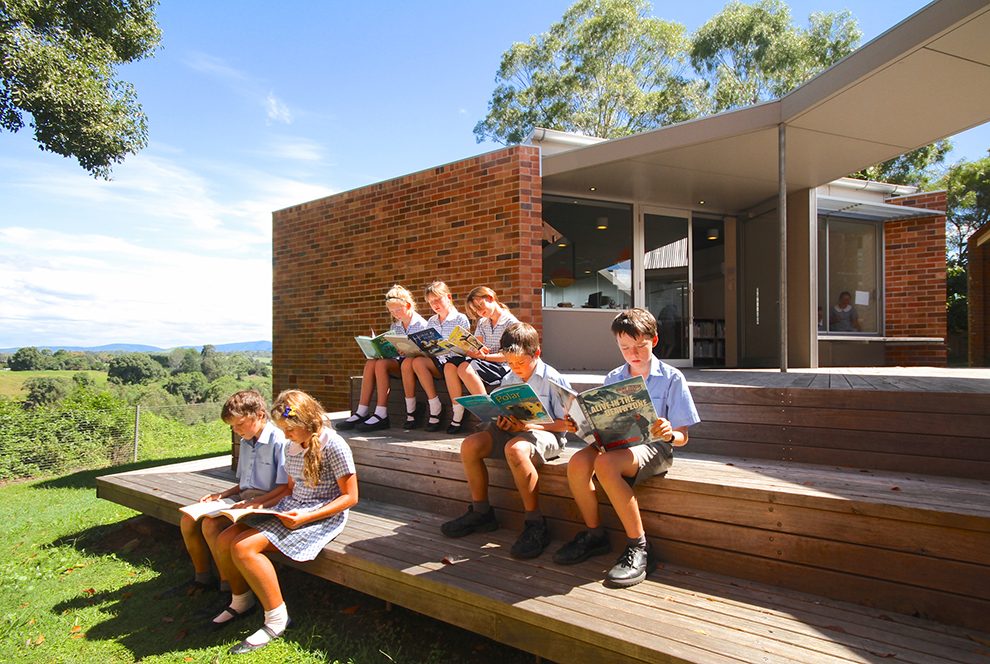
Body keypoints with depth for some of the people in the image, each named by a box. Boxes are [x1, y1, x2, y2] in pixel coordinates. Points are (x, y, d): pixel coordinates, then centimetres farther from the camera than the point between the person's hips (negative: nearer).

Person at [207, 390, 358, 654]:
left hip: (323, 516, -9)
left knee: (244, 548, -22)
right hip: (290, 509, 9)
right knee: (225, 540, -3)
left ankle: (276, 619, -8)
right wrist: (263, 504, 3)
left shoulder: (333, 446, -16)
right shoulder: (293, 446, 9)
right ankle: (242, 601, 21)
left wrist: (305, 518, -21)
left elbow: (350, 497, -16)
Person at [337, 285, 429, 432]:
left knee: (381, 364, -29)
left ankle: (381, 415, -33)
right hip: (398, 361, 7)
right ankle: (362, 412, -26)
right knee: (371, 363, -22)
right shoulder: (394, 327, 18)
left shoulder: (421, 324, -3)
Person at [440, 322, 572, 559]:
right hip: (513, 431, 7)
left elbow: (565, 423, -11)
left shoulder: (553, 379, -9)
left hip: (545, 433, -7)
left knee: (515, 448, -40)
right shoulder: (508, 380, 12)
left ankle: (536, 524, -31)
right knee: (470, 444, -13)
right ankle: (481, 512, 1)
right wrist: (502, 422, -4)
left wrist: (529, 426, -20)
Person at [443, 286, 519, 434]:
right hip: (484, 363, 7)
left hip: (501, 367, -7)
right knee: (449, 366, -17)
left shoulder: (511, 322, -5)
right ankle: (457, 417, -19)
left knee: (465, 368, -31)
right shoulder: (482, 323, 18)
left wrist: (484, 356, -20)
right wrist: (476, 353, -14)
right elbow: (472, 350, 10)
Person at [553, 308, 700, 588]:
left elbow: (682, 437, -3)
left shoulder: (671, 378, -1)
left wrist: (670, 435, -26)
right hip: (616, 443, 5)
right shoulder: (613, 379, 13)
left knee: (605, 464, -36)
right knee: (577, 462, -28)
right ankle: (594, 534, -4)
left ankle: (639, 547, -24)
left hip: (654, 447, -5)